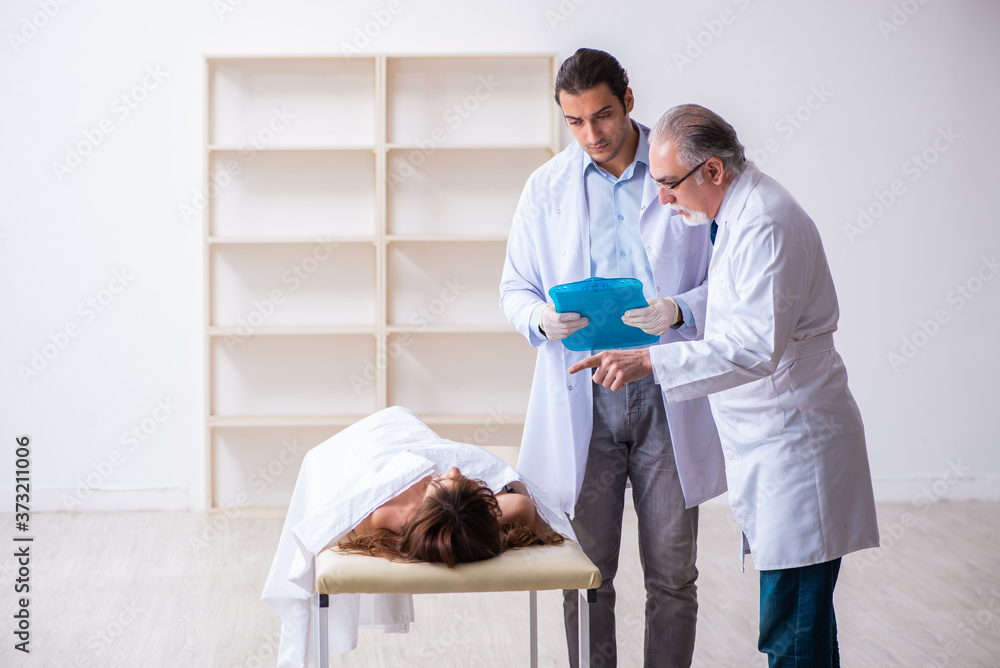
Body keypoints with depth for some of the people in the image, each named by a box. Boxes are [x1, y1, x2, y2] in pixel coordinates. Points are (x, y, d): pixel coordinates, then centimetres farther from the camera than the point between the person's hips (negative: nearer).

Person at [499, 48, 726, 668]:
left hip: (668, 397, -1)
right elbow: (515, 287, 12)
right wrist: (542, 319, -11)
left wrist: (681, 309, -17)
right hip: (582, 401, 1)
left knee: (673, 576, 4)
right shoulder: (546, 187, 9)